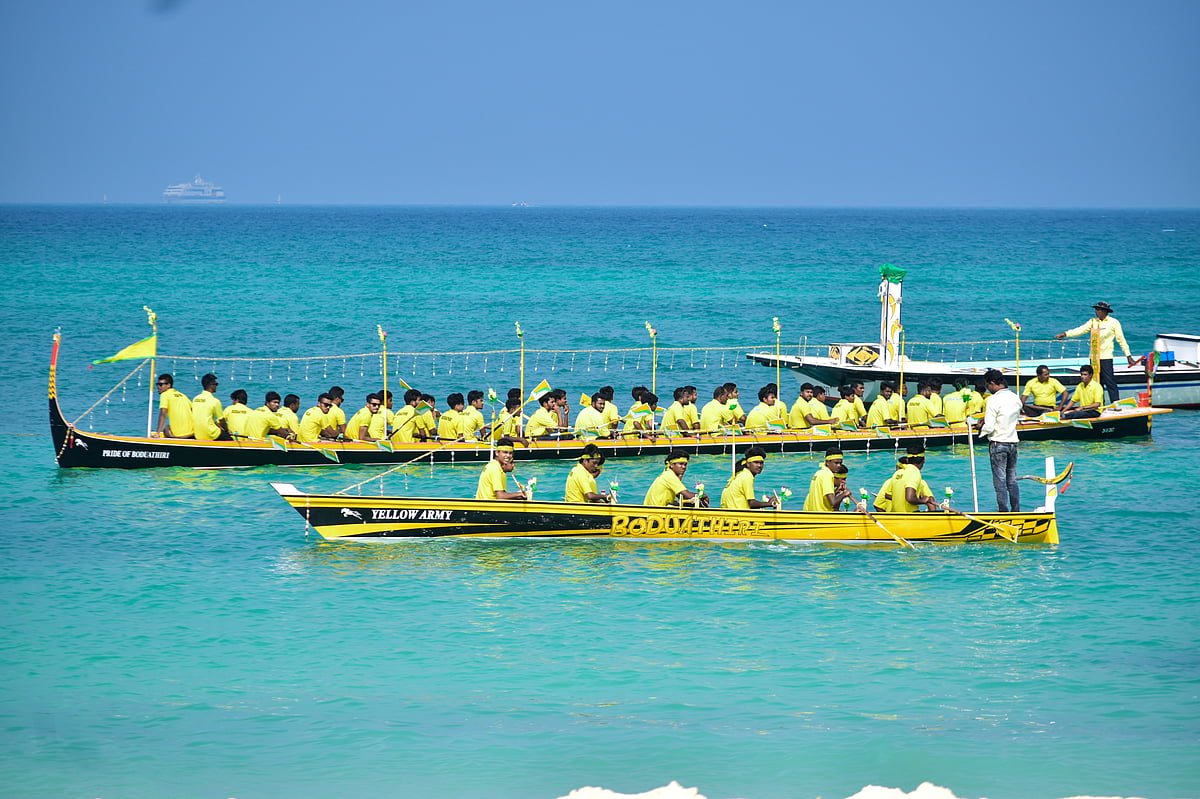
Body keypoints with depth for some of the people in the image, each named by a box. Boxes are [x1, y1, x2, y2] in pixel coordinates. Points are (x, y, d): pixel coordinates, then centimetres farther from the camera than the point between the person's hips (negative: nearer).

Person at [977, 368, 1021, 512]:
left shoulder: (994, 400, -16)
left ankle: (1003, 511, -2)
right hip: (1013, 442, 6)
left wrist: (981, 428, 4)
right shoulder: (1015, 399, 5)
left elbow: (989, 428, -19)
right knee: (1012, 480, 13)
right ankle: (1016, 510, 14)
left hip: (998, 443, -6)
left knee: (1000, 480, -1)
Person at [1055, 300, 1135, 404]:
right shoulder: (1092, 322, 12)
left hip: (1106, 357, -5)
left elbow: (1121, 340, 2)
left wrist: (1128, 356, 1)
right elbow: (1080, 330, 2)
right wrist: (1065, 334, -12)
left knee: (1110, 382, -11)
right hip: (1094, 357, 5)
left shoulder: (1113, 322, 1)